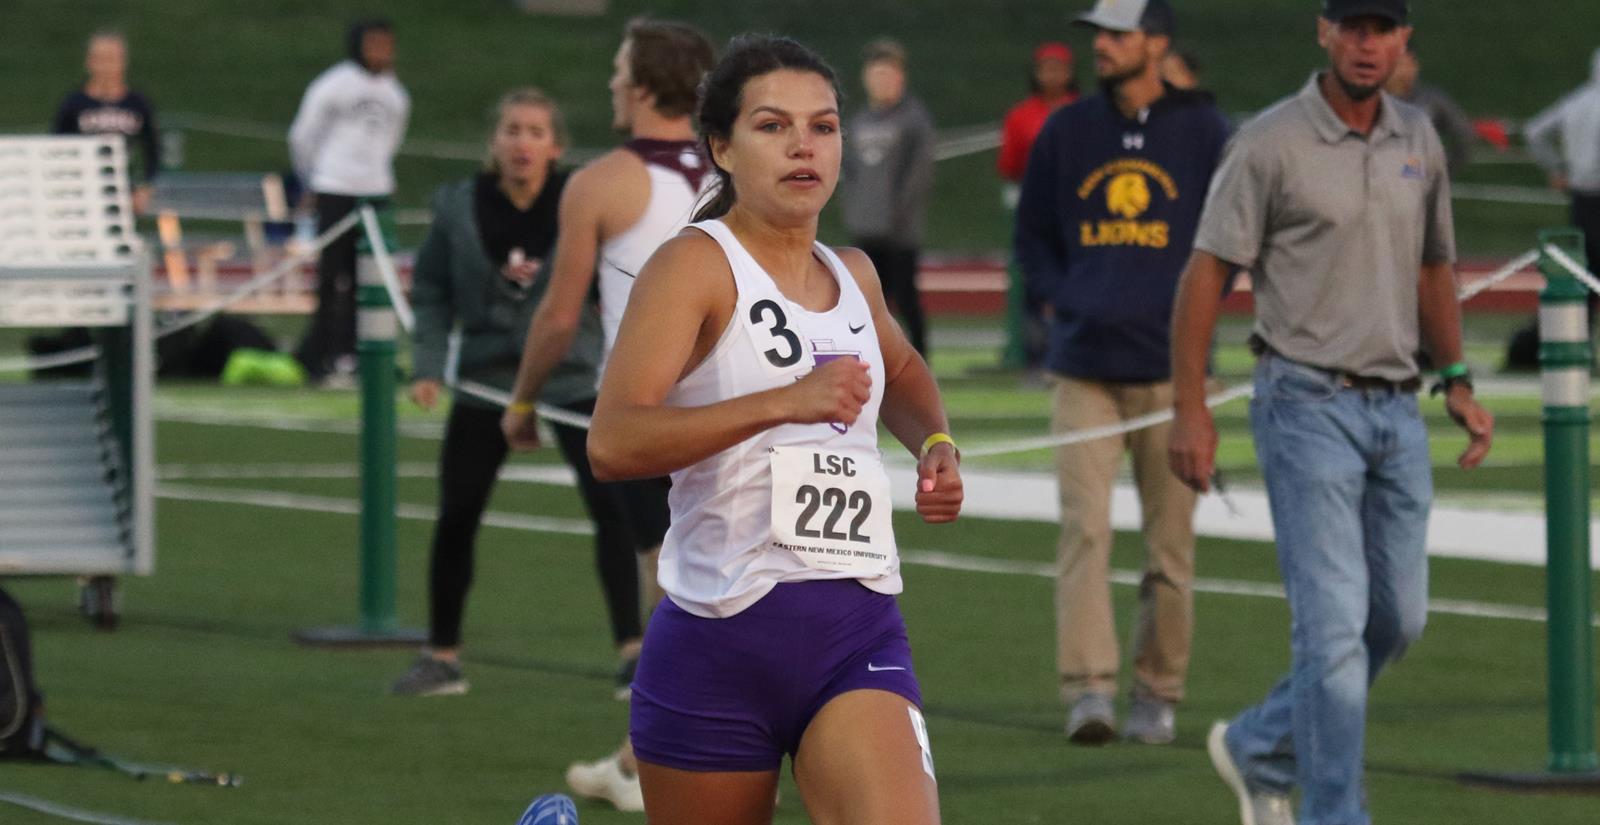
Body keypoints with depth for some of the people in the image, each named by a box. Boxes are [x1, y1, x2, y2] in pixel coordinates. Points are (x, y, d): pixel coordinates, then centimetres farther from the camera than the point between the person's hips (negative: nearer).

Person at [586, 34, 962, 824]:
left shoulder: (853, 275, 14)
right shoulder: (696, 264, -6)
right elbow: (611, 443, -22)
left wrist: (934, 442, 18)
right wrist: (783, 402, -30)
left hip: (858, 638, 4)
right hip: (718, 638, -4)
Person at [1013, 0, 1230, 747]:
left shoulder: (1200, 130, 4)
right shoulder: (1067, 132, 10)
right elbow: (1032, 232, 18)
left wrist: (1191, 313, -2)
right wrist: (1057, 301, 3)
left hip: (1170, 366, -1)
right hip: (1084, 365, 1)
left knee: (1169, 539, 3)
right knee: (1084, 526, -11)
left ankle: (1159, 694, 12)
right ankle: (1088, 690, -14)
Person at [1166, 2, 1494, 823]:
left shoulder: (1418, 141, 10)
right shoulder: (1270, 142, -9)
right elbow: (1206, 271, -8)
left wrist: (1457, 381, 16)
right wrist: (1190, 409, -13)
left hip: (1396, 410, 7)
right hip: (1308, 407, -7)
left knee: (1398, 618, 11)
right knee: (1334, 620, -11)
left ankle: (1258, 748, 29)